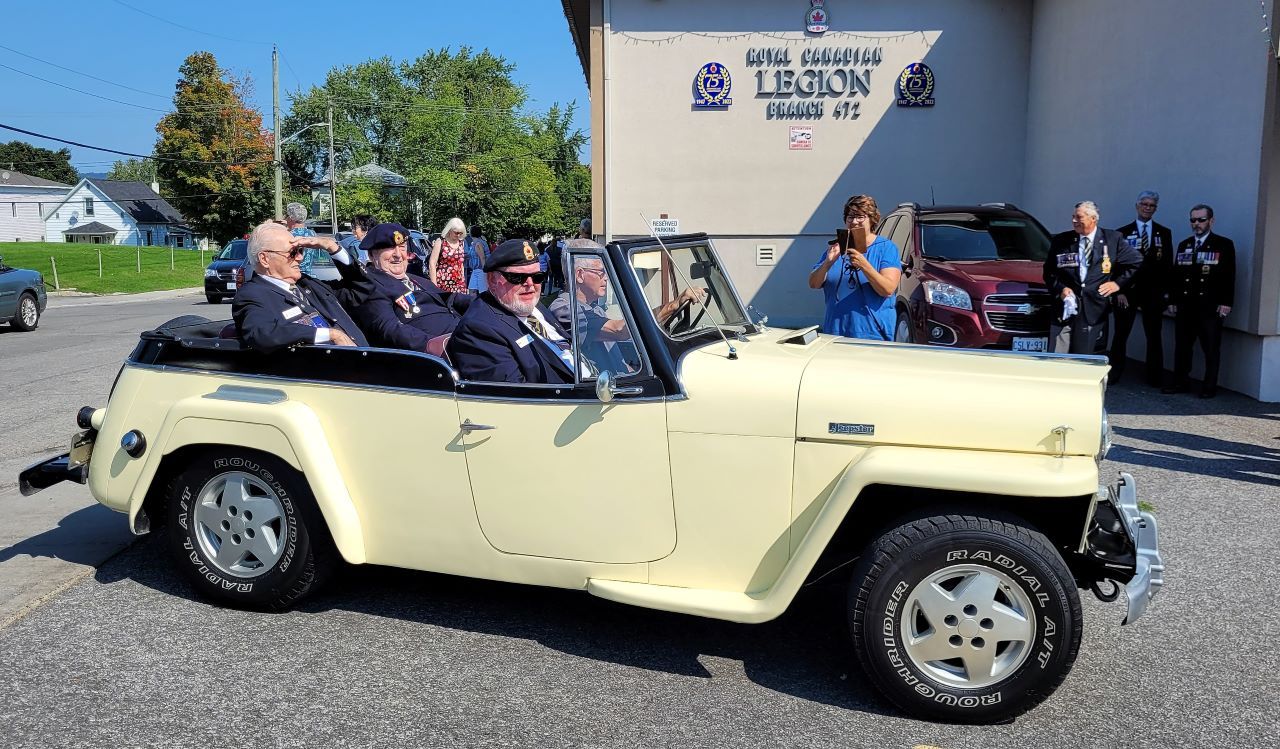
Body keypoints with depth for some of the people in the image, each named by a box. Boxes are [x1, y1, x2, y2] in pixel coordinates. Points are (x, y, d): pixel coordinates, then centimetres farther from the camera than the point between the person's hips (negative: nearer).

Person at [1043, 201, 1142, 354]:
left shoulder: (1113, 239, 6)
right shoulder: (1060, 241, 6)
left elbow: (1136, 261, 13)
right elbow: (1049, 272, 11)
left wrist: (1118, 282, 6)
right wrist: (1060, 288, -5)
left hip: (1094, 310, 0)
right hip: (1065, 309, 0)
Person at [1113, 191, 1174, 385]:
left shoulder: (1164, 234, 9)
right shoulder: (1122, 233, 4)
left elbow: (1168, 264, 7)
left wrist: (1167, 291, 0)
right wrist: (1119, 291, -8)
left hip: (1154, 292, 1)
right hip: (1127, 291, -1)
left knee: (1154, 336, 6)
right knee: (1120, 334, 3)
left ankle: (1155, 377, 12)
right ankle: (1114, 373, 10)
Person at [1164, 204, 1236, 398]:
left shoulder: (1224, 244, 2)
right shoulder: (1184, 245, 16)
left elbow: (1229, 276, -3)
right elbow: (1176, 274, 15)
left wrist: (1226, 302, -10)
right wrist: (1172, 300, 9)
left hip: (1211, 306, -4)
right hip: (1185, 305, 4)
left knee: (1211, 348, 1)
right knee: (1182, 346, 6)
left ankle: (1210, 387, 7)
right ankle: (1179, 382, 14)